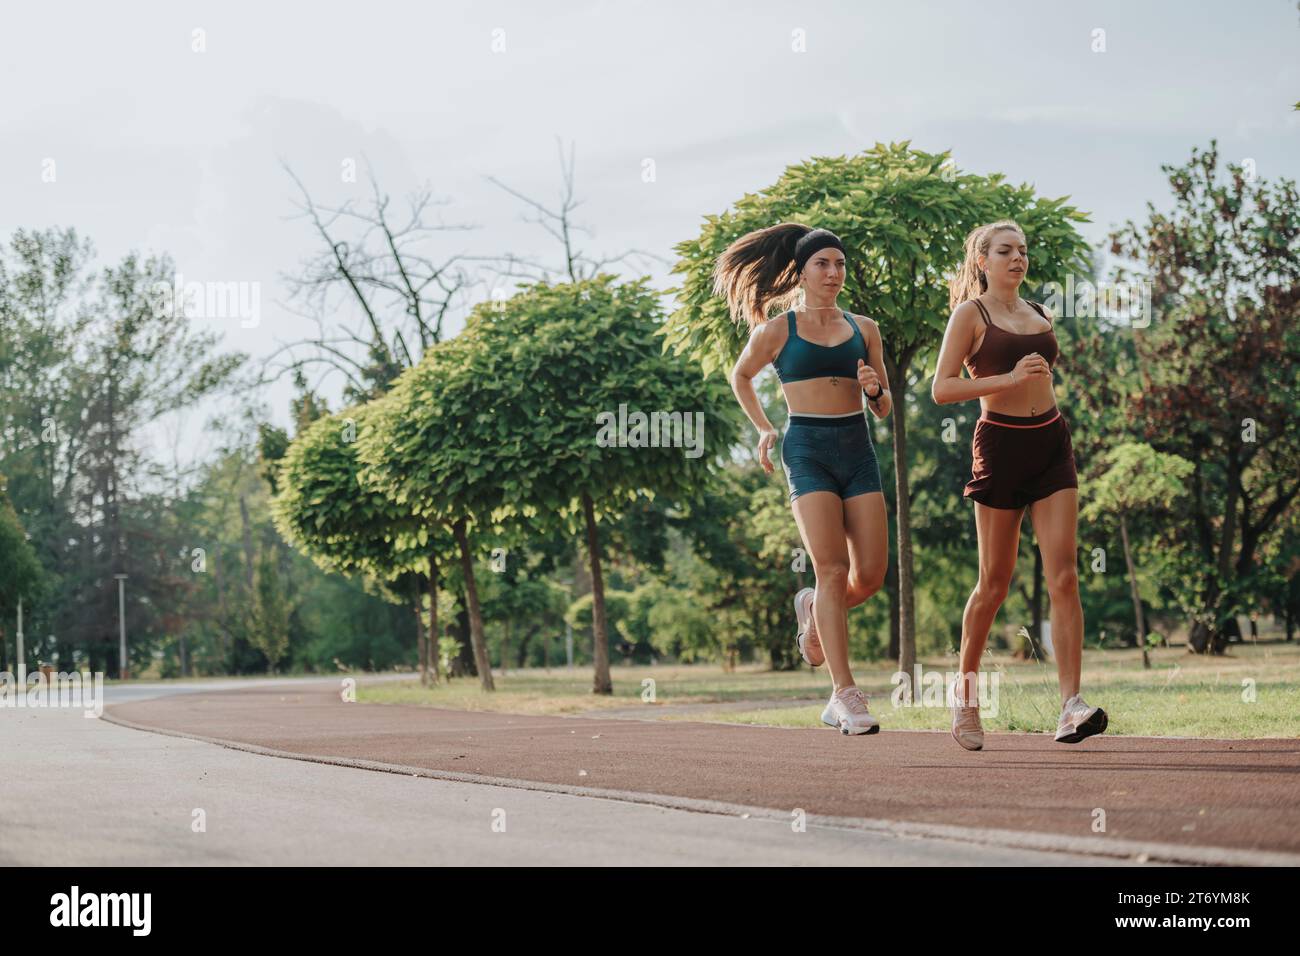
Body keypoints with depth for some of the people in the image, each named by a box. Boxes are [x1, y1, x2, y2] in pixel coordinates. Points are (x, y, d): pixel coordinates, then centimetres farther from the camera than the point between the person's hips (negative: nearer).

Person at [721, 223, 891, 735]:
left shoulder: (863, 328, 12)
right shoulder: (776, 331, 4)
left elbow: (884, 407, 16)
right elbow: (740, 376, 22)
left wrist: (875, 390, -7)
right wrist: (763, 429, 11)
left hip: (858, 448, 4)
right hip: (808, 449, -4)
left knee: (871, 574, -3)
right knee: (833, 569, -14)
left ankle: (814, 613, 32)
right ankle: (846, 694, -13)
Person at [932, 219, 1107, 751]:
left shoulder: (1039, 316, 16)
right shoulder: (971, 314, -1)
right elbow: (942, 389, -10)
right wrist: (1009, 378, -18)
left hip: (1051, 443, 4)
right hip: (1000, 443, -4)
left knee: (1063, 577, -10)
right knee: (995, 583, 2)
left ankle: (1071, 707, -17)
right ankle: (965, 687, 24)